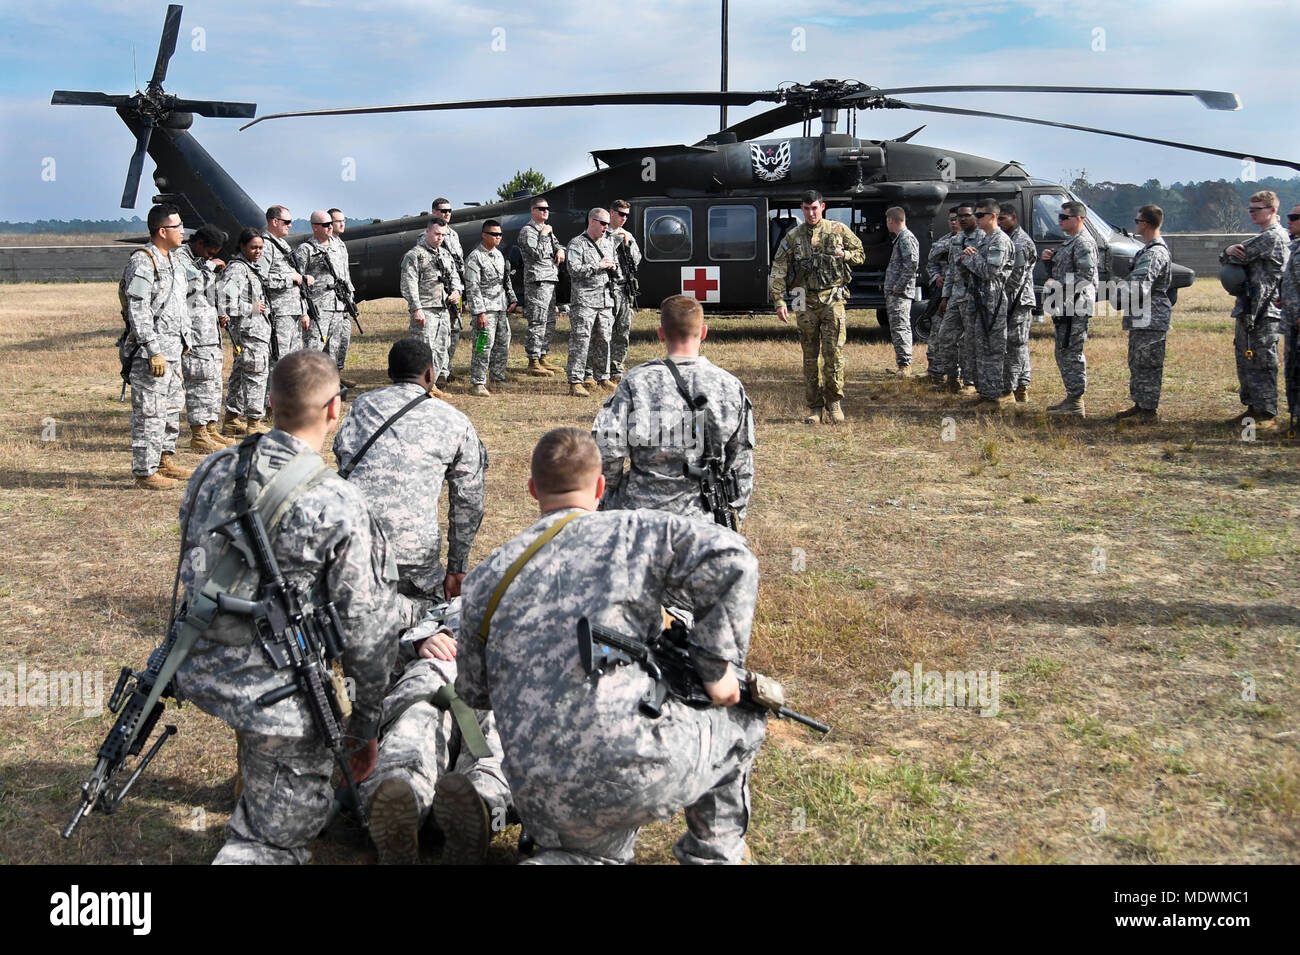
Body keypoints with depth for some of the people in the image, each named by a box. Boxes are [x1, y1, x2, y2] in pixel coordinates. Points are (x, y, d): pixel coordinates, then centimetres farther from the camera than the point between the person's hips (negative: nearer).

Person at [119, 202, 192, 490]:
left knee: (172, 406, 17)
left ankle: (165, 460, 30)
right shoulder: (142, 263, -15)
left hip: (173, 348, 10)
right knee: (150, 412, -6)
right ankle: (145, 472, 0)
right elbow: (138, 311, -20)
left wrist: (184, 338, 21)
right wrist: (154, 351, -23)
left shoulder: (173, 261, 15)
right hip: (151, 350, -10)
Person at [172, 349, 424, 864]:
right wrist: (365, 726, -1)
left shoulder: (213, 470, -1)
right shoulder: (338, 506, -21)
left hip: (200, 672, 7)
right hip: (275, 694, -7)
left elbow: (195, 567, 12)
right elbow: (363, 632, -15)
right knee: (277, 838, 13)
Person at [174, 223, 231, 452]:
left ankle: (210, 429, 20)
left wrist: (219, 316, 16)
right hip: (194, 333, -10)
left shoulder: (202, 261, 19)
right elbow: (195, 283, -24)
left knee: (214, 381, 12)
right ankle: (198, 436, -5)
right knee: (200, 382, -9)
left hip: (210, 332, 10)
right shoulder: (179, 258, -9)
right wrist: (210, 266, -12)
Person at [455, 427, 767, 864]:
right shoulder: (633, 531, 1)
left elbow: (473, 692, 18)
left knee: (600, 850, 35)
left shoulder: (487, 576, 12)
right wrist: (717, 666, -2)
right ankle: (714, 850, 30)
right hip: (639, 768, -4)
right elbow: (729, 559, -11)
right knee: (741, 712, 24)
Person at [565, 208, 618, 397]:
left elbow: (615, 263, 32)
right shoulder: (577, 243, -4)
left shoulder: (608, 243, 18)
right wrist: (598, 266, -13)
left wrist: (613, 265, 8)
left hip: (605, 300, 7)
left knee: (603, 340, 10)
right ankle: (575, 382, -8)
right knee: (580, 341, -8)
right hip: (584, 300, -7)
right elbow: (574, 269, -15)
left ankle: (603, 378, 20)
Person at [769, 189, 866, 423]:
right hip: (806, 301, 1)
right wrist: (779, 301, -8)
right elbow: (779, 270, 2)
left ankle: (834, 403, 4)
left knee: (834, 352, -9)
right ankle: (815, 407, 11)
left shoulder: (838, 230, 6)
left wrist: (844, 254, -6)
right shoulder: (792, 237, 6)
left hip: (832, 298, -1)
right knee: (810, 356, 4)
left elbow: (861, 254, 16)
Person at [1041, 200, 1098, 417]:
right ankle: (1072, 398, 23)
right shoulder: (1069, 242, 19)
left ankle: (1076, 403, -5)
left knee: (1072, 354, -8)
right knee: (1064, 354, 15)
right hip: (1065, 307, 11)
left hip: (1075, 307, -11)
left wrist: (1062, 288, -18)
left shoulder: (1083, 244, -13)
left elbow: (1086, 276, -21)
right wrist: (1049, 259, 8)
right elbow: (1058, 272, 26)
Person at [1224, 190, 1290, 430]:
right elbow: (1229, 257, 15)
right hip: (1248, 310, 10)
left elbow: (1240, 257, -14)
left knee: (1262, 364, -7)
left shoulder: (1273, 236, -13)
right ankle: (1253, 408, 23)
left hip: (1263, 312, -10)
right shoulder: (1264, 236, 20)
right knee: (1245, 362, 15)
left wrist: (1232, 252, 7)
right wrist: (1230, 250, -6)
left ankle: (1268, 416, -3)